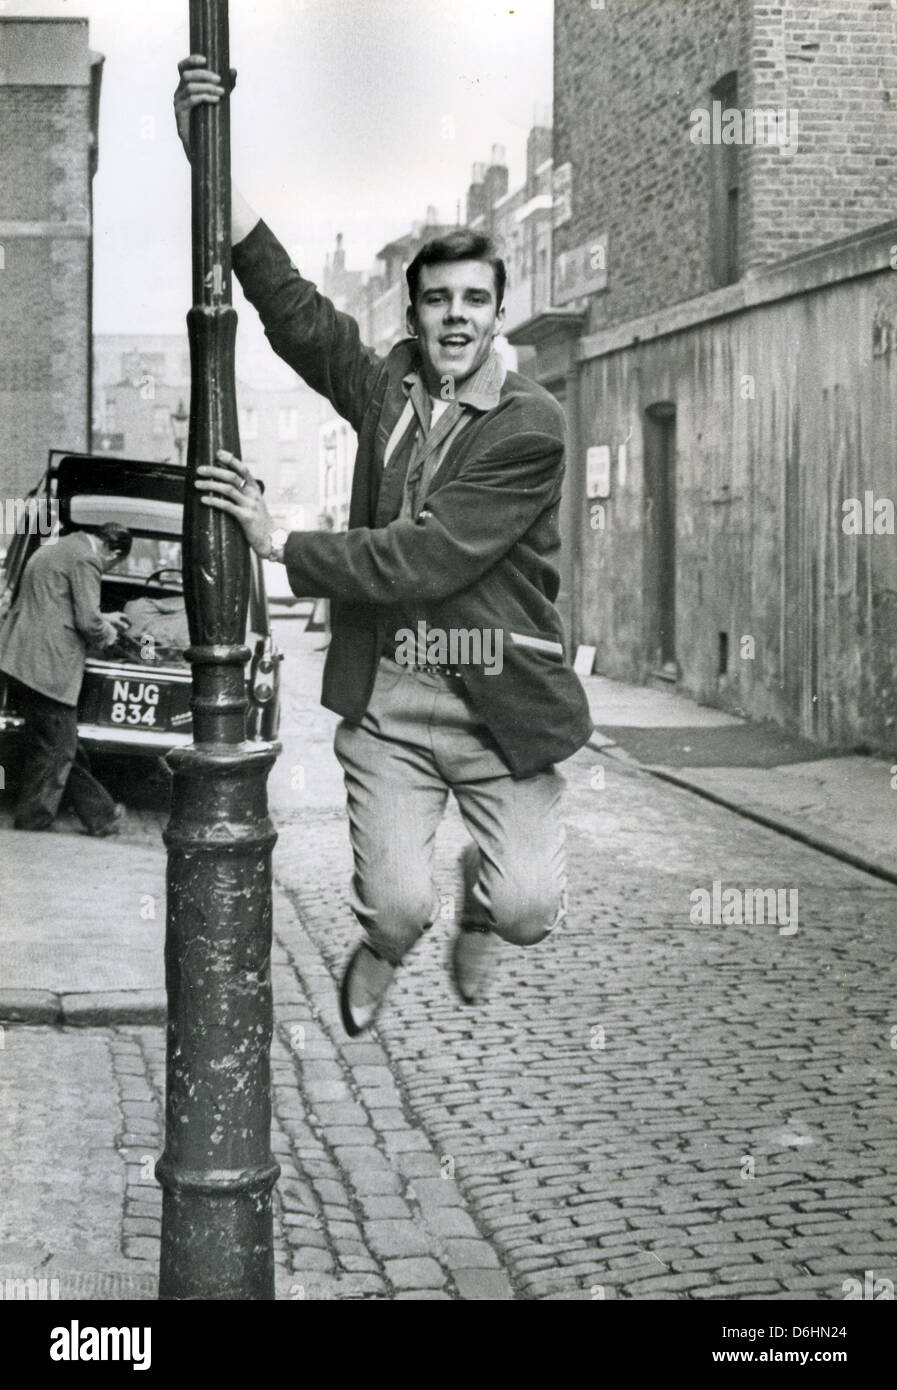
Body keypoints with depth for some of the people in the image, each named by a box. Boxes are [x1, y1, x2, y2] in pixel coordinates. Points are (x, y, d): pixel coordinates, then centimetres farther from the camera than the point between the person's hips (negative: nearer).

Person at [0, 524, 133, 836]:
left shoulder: (54, 549, 19)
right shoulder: (86, 560, -13)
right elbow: (88, 622, -16)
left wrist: (102, 619, 32)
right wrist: (107, 633, 5)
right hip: (48, 668, -10)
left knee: (64, 748, 14)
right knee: (54, 752, 1)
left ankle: (101, 815, 22)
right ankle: (32, 825, 9)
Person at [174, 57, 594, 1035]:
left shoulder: (532, 426, -8)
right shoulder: (387, 393, 6)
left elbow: (429, 555, -16)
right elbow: (288, 301, -4)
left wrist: (279, 543, -14)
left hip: (499, 698, -2)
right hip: (388, 694, 2)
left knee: (528, 909, -9)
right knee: (398, 907, -7)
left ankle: (478, 900, 29)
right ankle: (385, 946, 31)